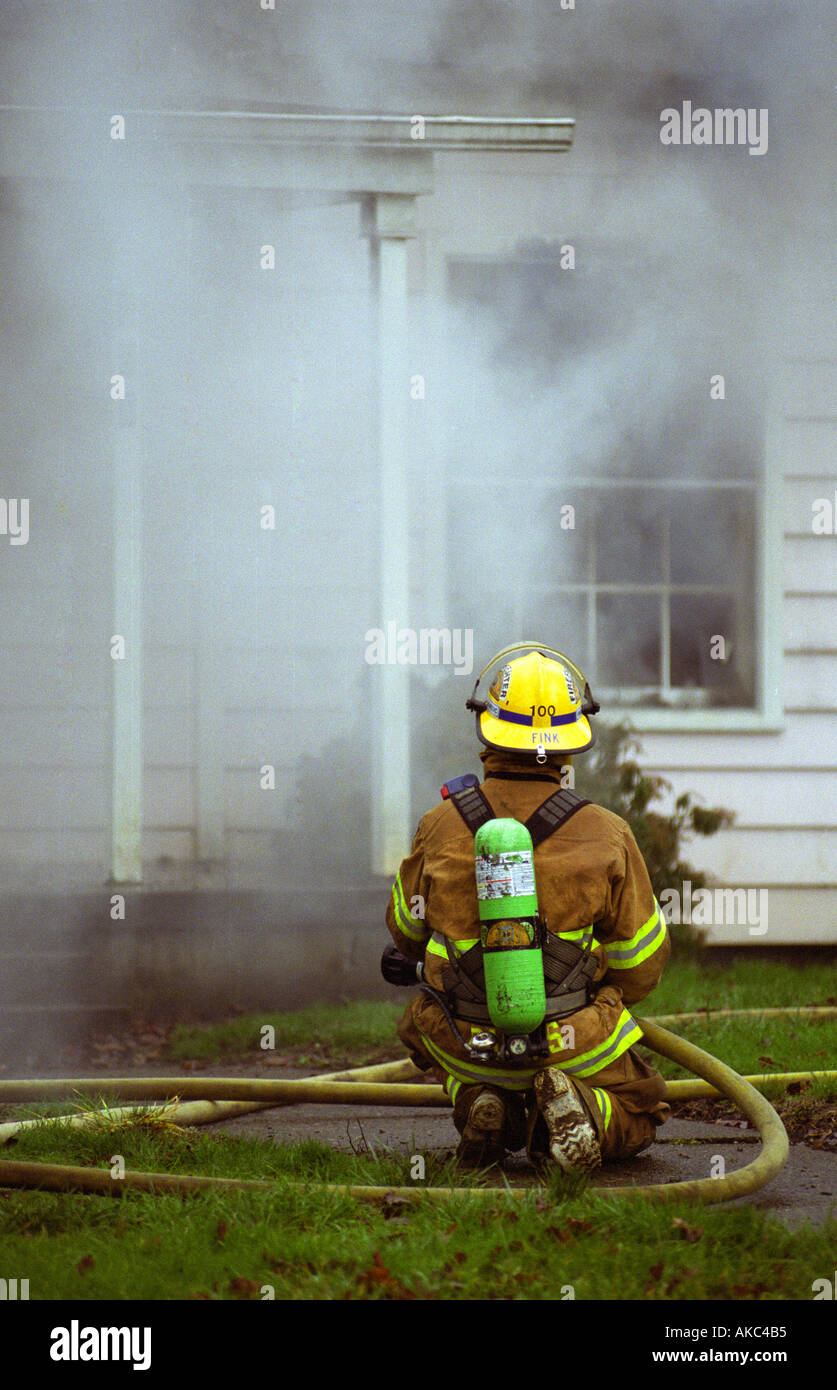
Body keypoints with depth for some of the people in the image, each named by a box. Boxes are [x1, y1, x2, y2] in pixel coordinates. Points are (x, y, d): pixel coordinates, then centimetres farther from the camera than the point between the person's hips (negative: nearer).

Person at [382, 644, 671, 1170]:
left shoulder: (441, 828, -10)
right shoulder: (605, 836, -13)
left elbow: (407, 931, 9)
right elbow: (641, 967, -1)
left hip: (468, 1046, 2)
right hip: (573, 1046, -2)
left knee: (421, 1025, 37)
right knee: (640, 1112, 28)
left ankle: (478, 1103, 4)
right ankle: (579, 1110, -9)